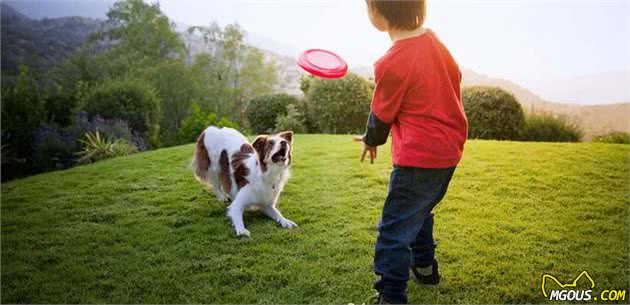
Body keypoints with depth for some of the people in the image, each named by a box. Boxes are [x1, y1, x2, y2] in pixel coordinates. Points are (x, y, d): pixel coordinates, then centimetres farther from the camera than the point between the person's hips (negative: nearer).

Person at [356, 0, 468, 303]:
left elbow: (381, 117, -7)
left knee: (394, 230, 0)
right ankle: (424, 267, 44)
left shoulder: (391, 65, -21)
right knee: (420, 211, 28)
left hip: (419, 158, -9)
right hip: (450, 149, 9)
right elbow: (455, 77, 16)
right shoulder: (432, 38, 1)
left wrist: (370, 140, 14)